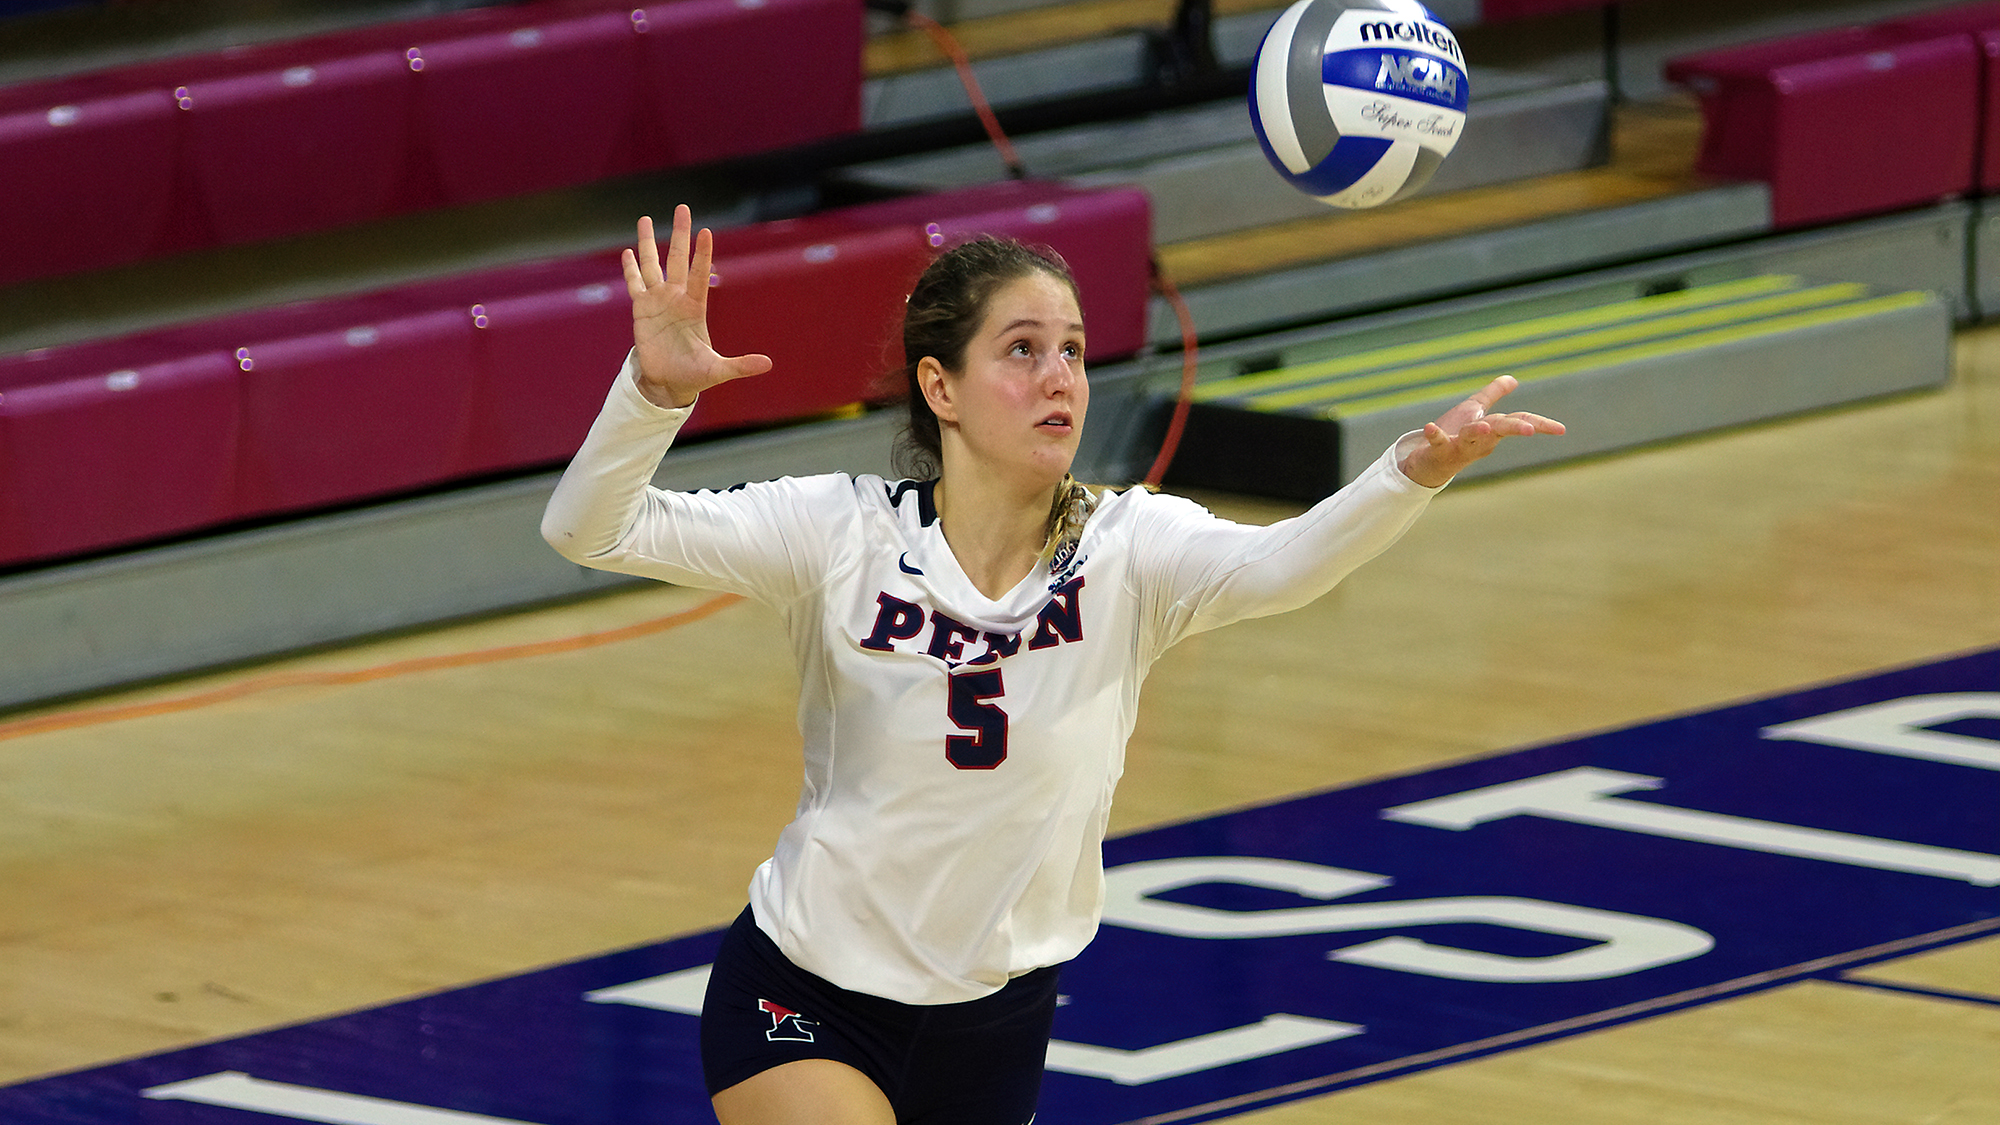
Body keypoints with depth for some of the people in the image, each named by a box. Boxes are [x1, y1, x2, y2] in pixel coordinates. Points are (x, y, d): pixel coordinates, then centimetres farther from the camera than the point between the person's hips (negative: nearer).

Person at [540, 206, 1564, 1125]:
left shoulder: (1125, 554, -13)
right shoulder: (844, 535, -15)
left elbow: (1278, 564, -34)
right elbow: (588, 531, -22)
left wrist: (1419, 468, -54)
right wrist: (655, 389, -42)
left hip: (996, 1027, 3)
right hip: (806, 1005, -3)